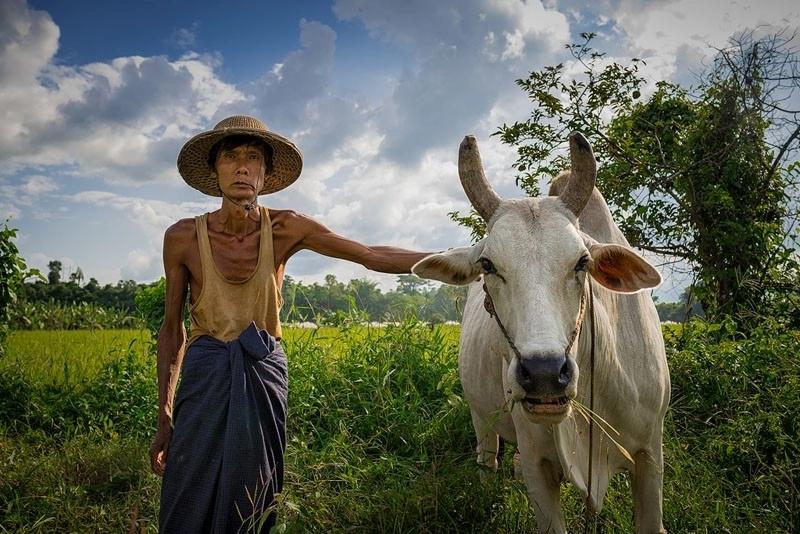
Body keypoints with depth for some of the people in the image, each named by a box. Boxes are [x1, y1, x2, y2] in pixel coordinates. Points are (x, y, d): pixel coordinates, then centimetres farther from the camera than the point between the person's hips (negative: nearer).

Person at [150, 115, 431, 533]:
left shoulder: (285, 229, -5)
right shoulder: (183, 237, -5)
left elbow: (372, 255, -6)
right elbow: (171, 329, 2)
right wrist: (164, 417, 2)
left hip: (265, 374, 1)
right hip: (204, 375, 0)